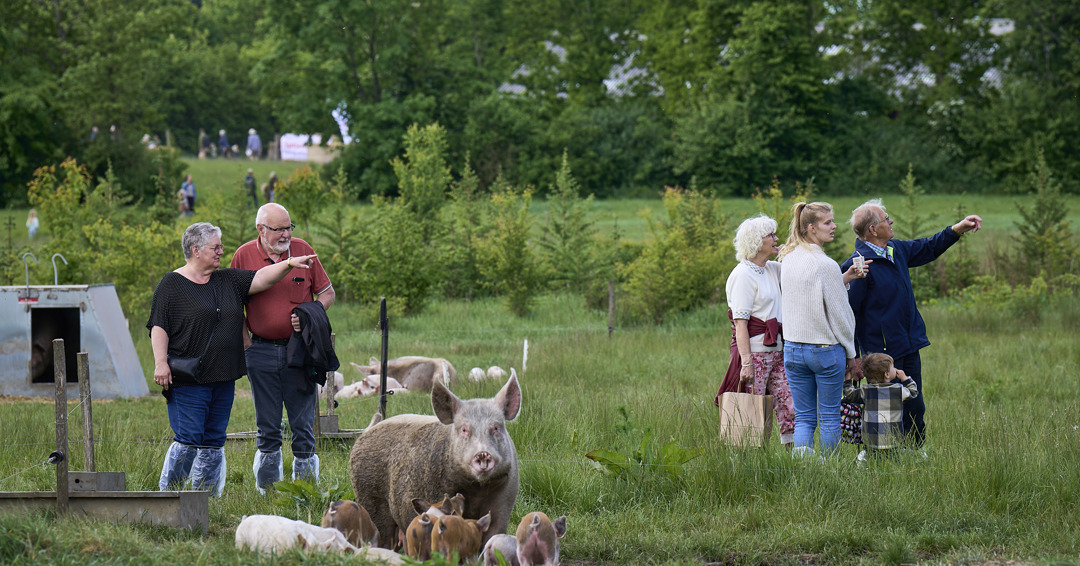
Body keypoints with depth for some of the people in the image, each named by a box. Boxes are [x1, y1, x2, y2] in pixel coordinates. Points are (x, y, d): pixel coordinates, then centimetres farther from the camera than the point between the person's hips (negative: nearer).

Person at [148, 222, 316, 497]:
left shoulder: (228, 281, 15)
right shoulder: (172, 284, -2)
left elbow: (261, 279, 9)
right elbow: (158, 327, -6)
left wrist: (289, 264, -6)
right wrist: (160, 363, -15)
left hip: (223, 379, 6)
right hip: (187, 380, -6)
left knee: (214, 441, 7)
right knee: (188, 440, -11)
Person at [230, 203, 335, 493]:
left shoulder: (302, 250, 1)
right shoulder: (244, 256, 0)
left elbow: (327, 293, 8)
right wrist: (245, 341, 1)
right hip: (262, 352, 0)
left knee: (303, 421, 0)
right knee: (267, 425, 7)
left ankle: (305, 479, 6)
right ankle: (268, 484, 16)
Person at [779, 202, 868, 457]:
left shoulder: (788, 260, 4)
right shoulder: (825, 265, -15)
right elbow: (838, 311, -11)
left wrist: (843, 279, 13)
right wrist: (850, 352, 0)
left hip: (793, 347, 5)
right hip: (826, 349, -5)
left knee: (803, 417, 8)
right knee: (830, 417, 7)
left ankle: (800, 455, -13)